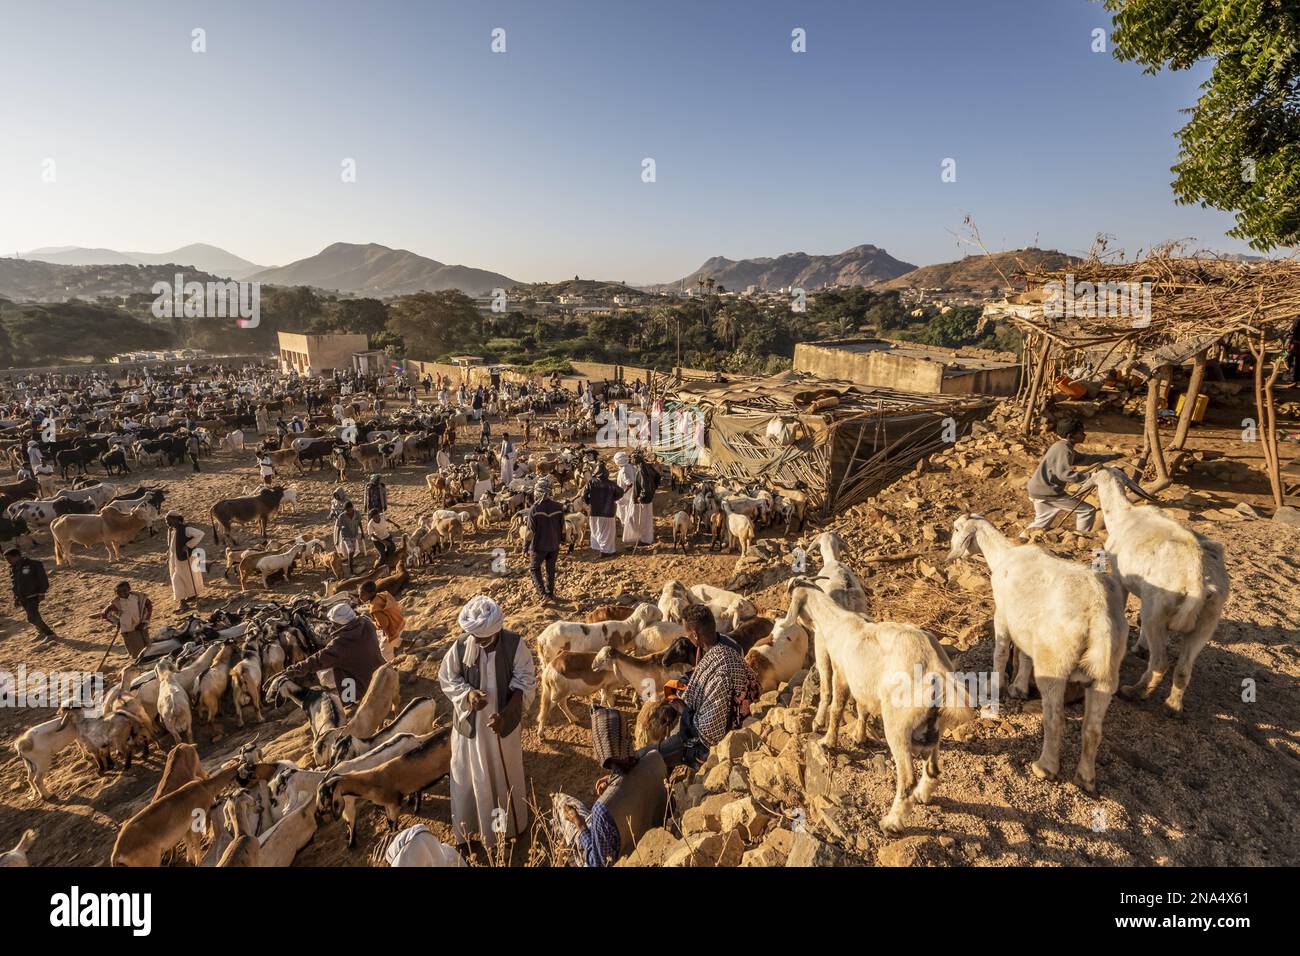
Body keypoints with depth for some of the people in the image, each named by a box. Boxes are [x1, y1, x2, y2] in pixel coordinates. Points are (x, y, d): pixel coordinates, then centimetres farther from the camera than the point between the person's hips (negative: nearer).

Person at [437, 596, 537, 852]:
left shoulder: (514, 644, -21)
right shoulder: (461, 645, -17)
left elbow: (525, 683, -16)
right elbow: (446, 677, -4)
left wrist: (505, 714, -27)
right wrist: (467, 693, -23)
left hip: (502, 721, 0)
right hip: (471, 721, 1)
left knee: (505, 771, 20)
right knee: (469, 774, 16)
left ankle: (511, 823, 44)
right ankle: (467, 827, 39)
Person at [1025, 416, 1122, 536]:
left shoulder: (1065, 448, 15)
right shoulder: (1064, 449, -17)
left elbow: (1086, 459, 28)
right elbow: (1064, 474, -28)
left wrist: (1111, 457, 30)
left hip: (1038, 490, 10)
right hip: (1048, 492, -10)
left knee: (1042, 522, 25)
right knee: (1088, 511, -2)